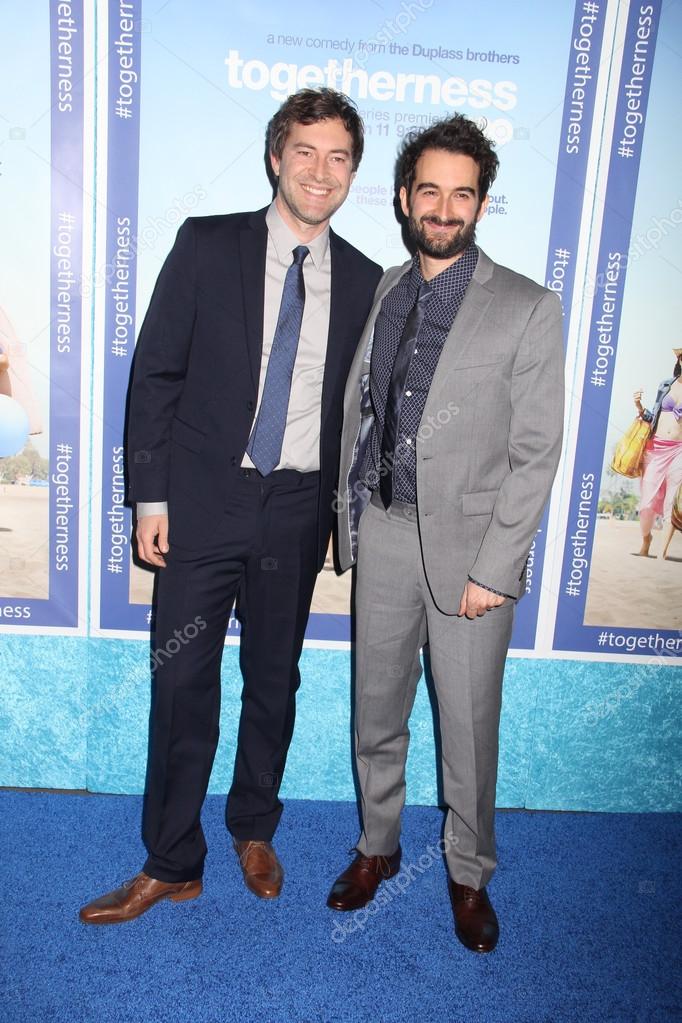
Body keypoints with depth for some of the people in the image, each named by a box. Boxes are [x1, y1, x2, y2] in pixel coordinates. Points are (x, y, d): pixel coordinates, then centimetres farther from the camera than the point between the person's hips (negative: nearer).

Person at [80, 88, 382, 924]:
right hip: (203, 501, -1)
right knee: (182, 684, 5)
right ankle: (172, 863, 24)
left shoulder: (363, 282, 5)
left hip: (297, 511, 2)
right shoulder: (206, 245, -1)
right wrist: (150, 495, -6)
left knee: (274, 682, 14)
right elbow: (155, 373, -2)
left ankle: (254, 830, 37)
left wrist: (344, 510, 7)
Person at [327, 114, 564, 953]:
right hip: (382, 534, 4)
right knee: (376, 711, 16)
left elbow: (536, 452, -9)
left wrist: (494, 569, -13)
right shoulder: (378, 294, 7)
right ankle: (377, 846, 39)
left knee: (469, 726, 9)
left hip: (469, 542, -3)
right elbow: (354, 411, 12)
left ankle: (469, 875, 34)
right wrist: (347, 515, 8)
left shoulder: (527, 309, -6)